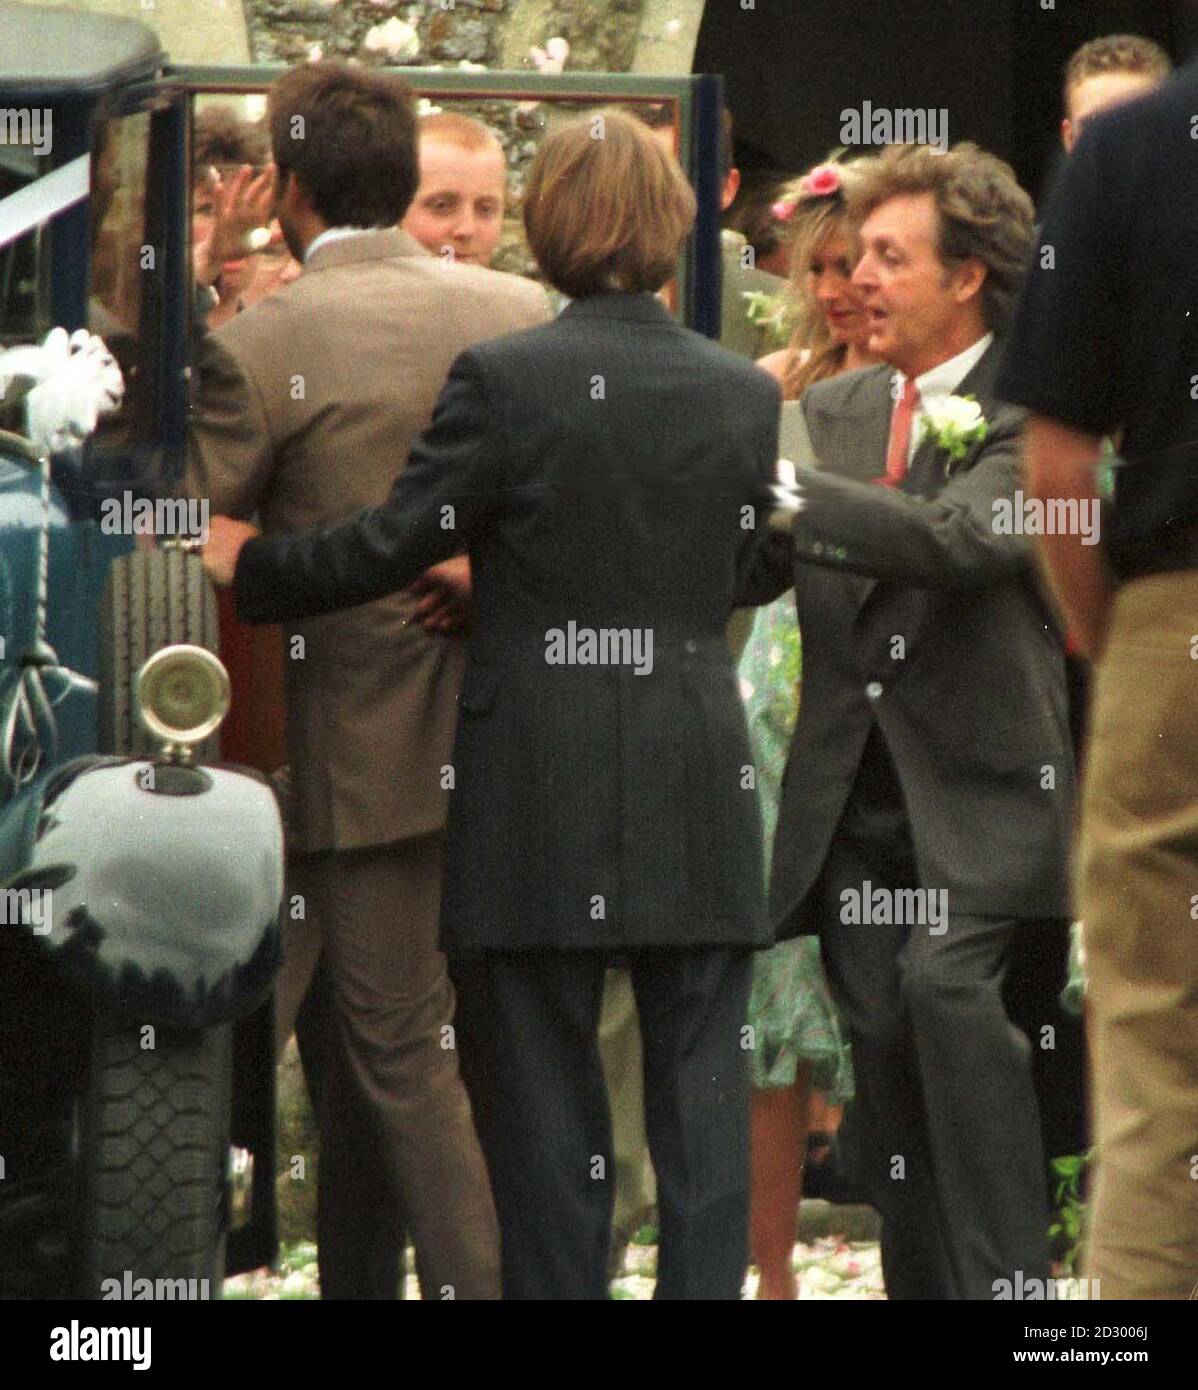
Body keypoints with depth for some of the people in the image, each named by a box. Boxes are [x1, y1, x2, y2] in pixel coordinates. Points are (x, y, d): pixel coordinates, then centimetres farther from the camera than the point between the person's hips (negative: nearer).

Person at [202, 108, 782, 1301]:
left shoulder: (501, 380, -10)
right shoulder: (743, 395, 3)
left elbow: (391, 544, -8)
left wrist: (247, 567, 10)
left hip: (540, 792, -3)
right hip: (696, 798, 3)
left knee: (541, 1083, 5)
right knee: (698, 1083, 6)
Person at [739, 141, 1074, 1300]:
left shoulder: (1028, 413, -7)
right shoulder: (833, 410, 13)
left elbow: (958, 540, -24)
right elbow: (754, 566, 11)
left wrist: (777, 485, -26)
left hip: (977, 790, -6)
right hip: (851, 794, 6)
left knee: (945, 980, -23)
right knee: (883, 1037, 5)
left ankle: (1006, 1276, -19)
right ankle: (920, 1282, 13)